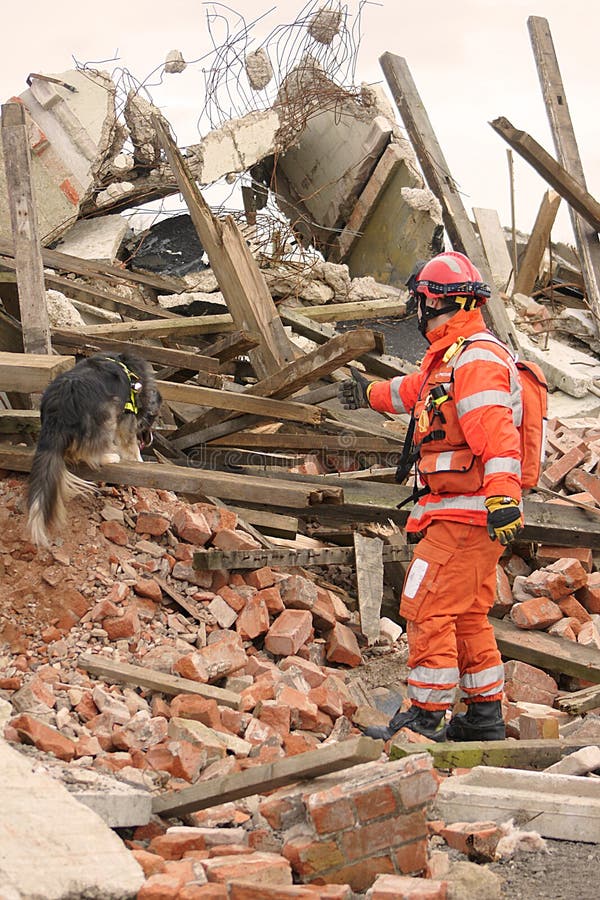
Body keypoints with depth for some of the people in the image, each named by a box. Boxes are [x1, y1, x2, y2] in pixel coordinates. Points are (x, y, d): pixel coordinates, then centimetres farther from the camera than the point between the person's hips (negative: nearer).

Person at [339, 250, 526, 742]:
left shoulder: (477, 360, -17)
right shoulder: (451, 357, 17)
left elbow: (496, 435, -30)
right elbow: (417, 390, 39)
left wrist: (503, 498, -40)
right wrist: (372, 392, 53)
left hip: (464, 517, -11)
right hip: (462, 516, 11)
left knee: (427, 610, -9)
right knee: (468, 617, 15)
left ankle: (425, 719, -5)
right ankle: (486, 717, 21)